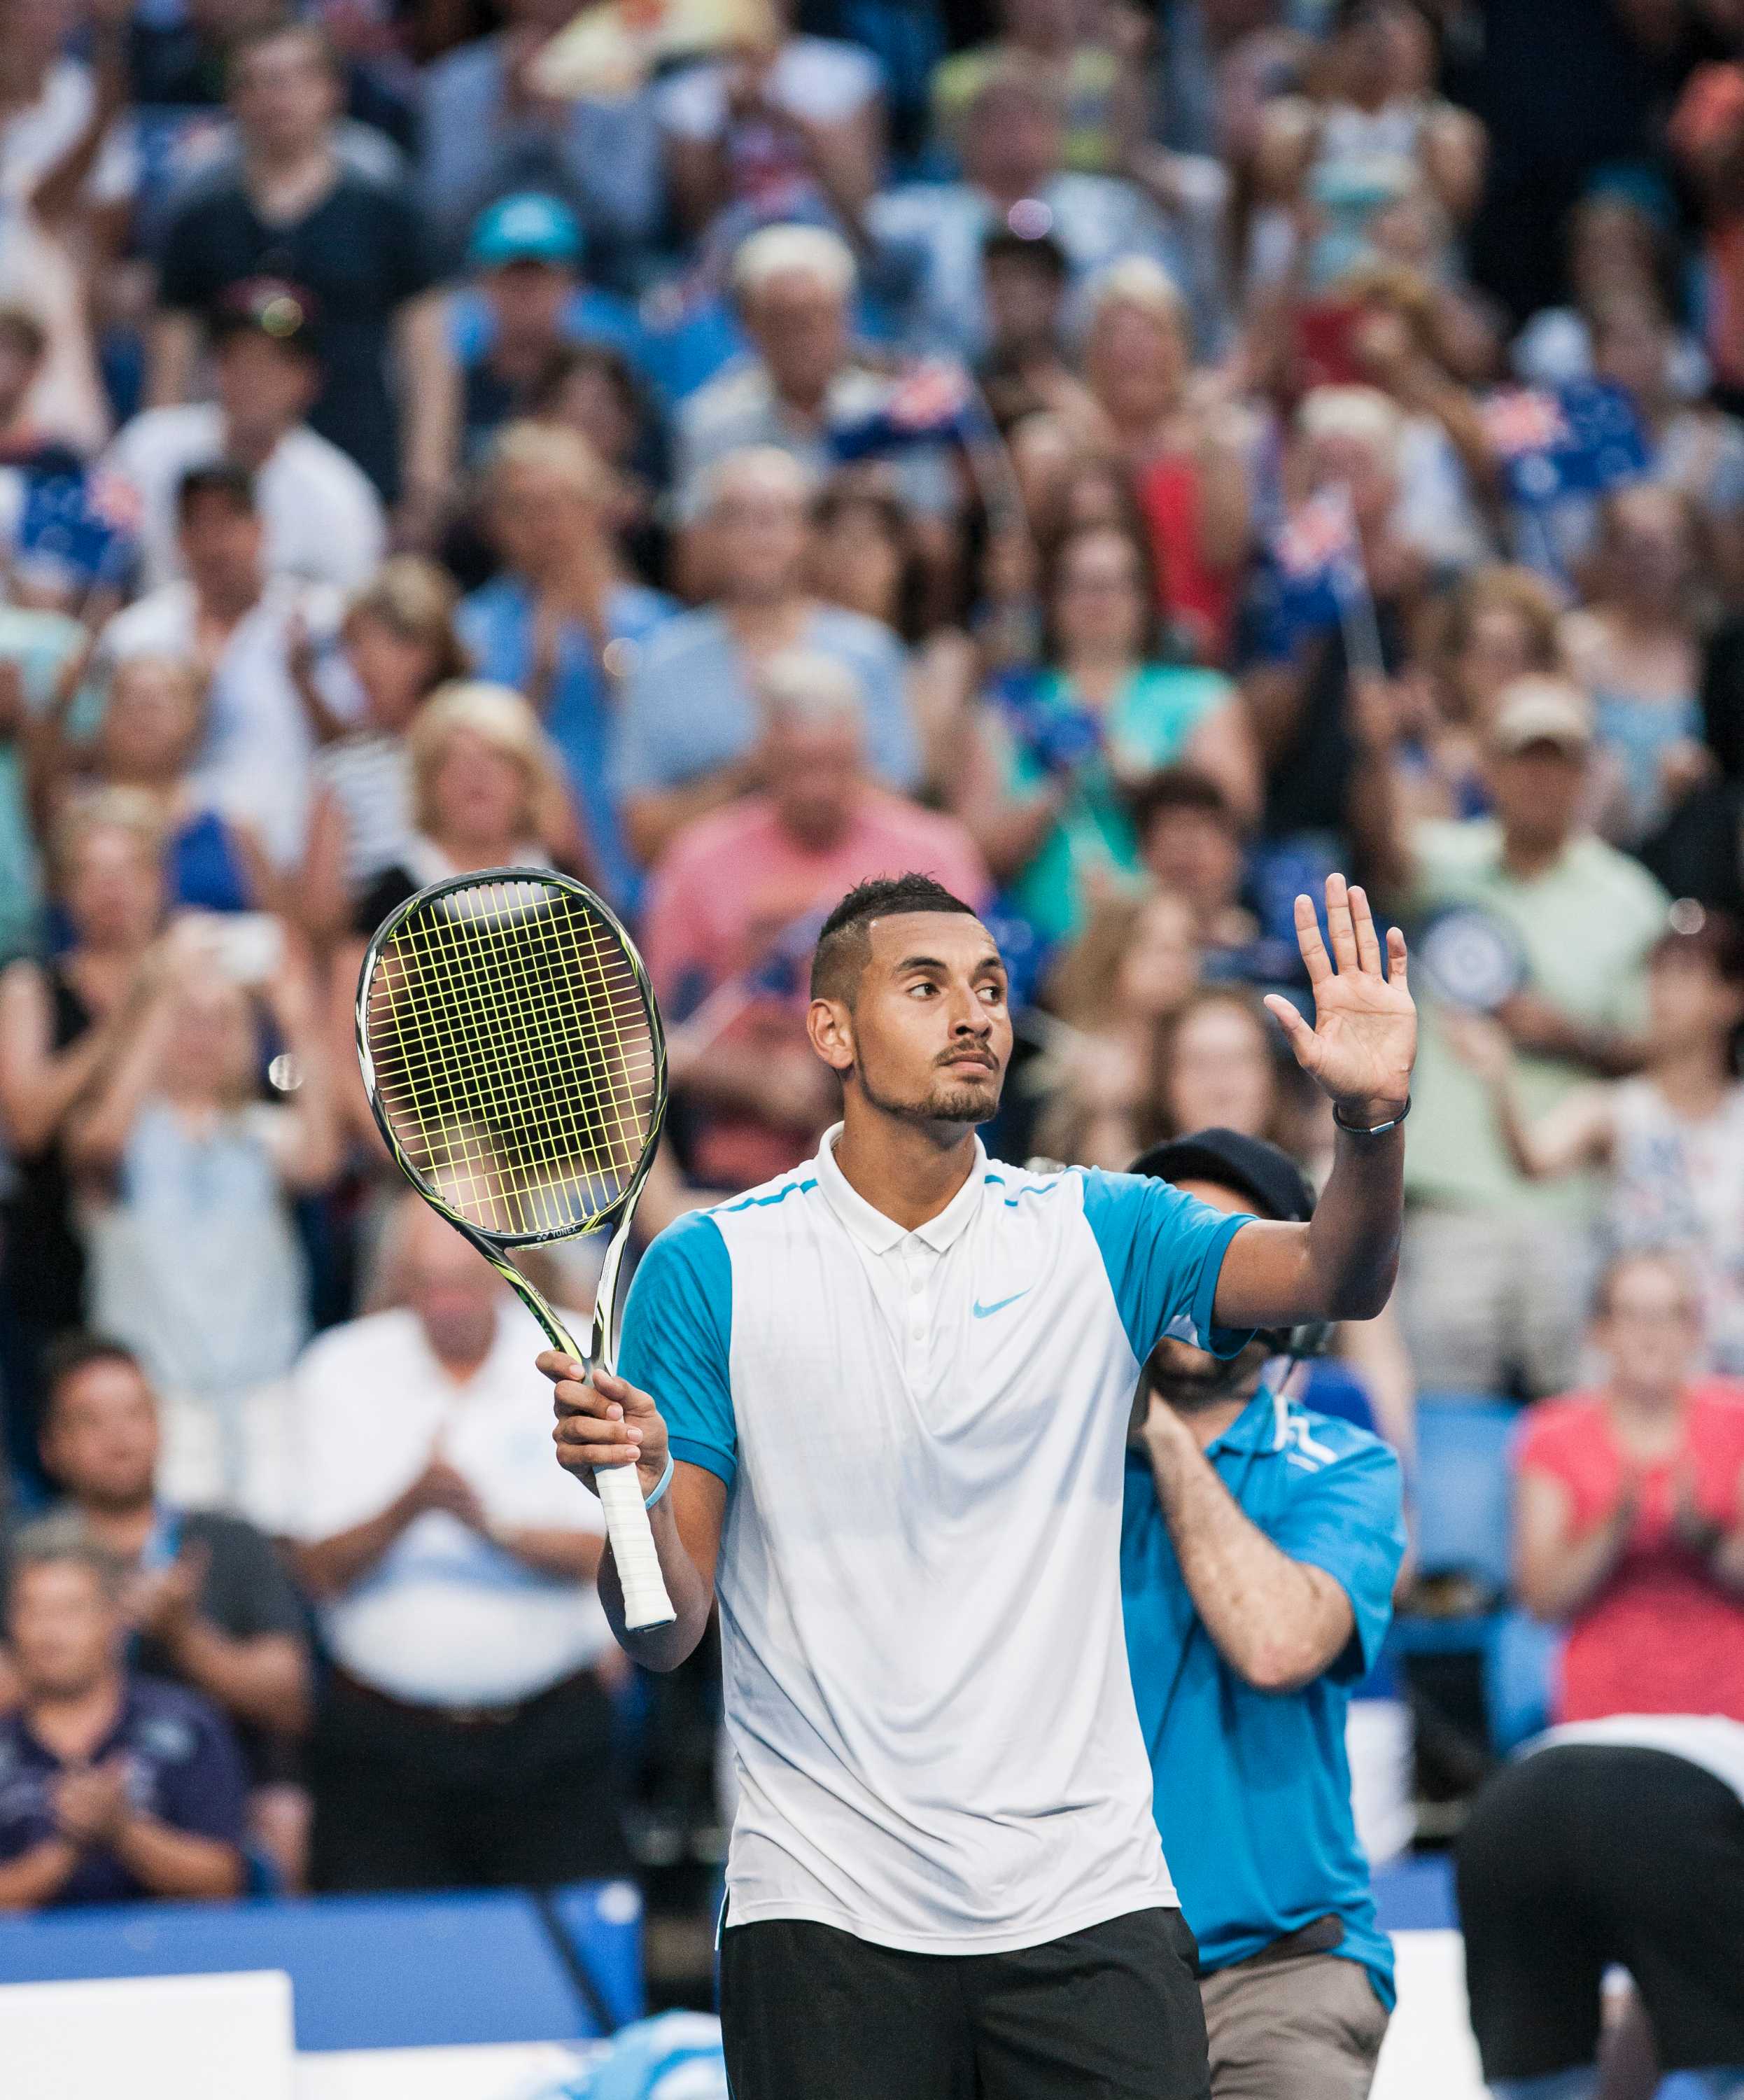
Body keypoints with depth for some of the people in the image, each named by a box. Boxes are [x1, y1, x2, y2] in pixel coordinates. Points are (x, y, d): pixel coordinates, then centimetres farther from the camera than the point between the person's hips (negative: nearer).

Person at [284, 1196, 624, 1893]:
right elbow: (319, 1569, -4)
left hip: (550, 1729, 0)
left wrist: (497, 1528, -23)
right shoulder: (340, 1373, 2)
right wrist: (410, 1504, -22)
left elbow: (607, 1549, -5)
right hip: (382, 1736, 0)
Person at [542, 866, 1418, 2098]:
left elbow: (1334, 1278, -10)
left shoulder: (1100, 1234, 7)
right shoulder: (711, 1268, 1)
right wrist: (633, 1495, -22)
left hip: (1088, 1902, 1)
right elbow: (663, 1636, -1)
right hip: (827, 1913, -1)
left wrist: (1374, 1120, -30)